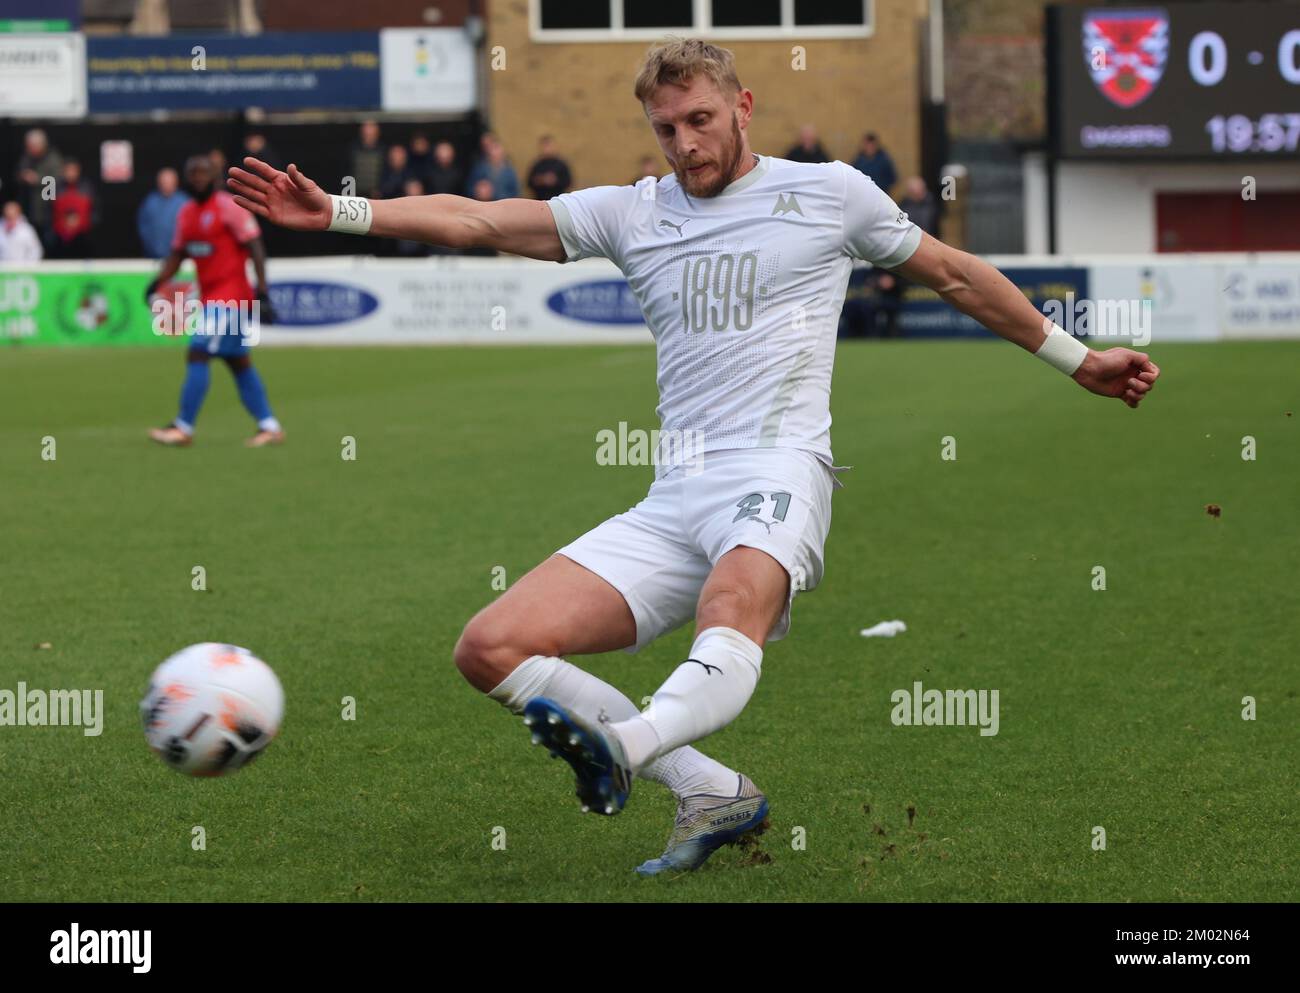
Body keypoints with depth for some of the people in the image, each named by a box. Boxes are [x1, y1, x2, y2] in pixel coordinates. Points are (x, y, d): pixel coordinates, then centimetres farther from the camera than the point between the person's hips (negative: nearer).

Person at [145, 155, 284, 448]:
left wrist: (262, 293, -19)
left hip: (229, 297, -8)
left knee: (197, 355, -12)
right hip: (210, 299, 8)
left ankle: (183, 427, -9)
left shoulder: (229, 206, -11)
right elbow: (177, 254, 18)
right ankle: (269, 426, 17)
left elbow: (255, 249, -13)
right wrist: (157, 282, 2)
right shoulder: (186, 213, 12)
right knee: (239, 363, 11)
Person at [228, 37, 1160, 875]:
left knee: (732, 603, -39)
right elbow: (477, 220, 11)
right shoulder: (633, 213, 17)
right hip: (673, 497, 5)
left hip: (777, 469, -5)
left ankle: (624, 746, -65)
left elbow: (957, 273, 24)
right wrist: (339, 212, -2)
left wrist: (1077, 359, 28)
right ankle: (714, 793, -7)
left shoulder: (829, 191, 12)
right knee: (491, 649, -9)